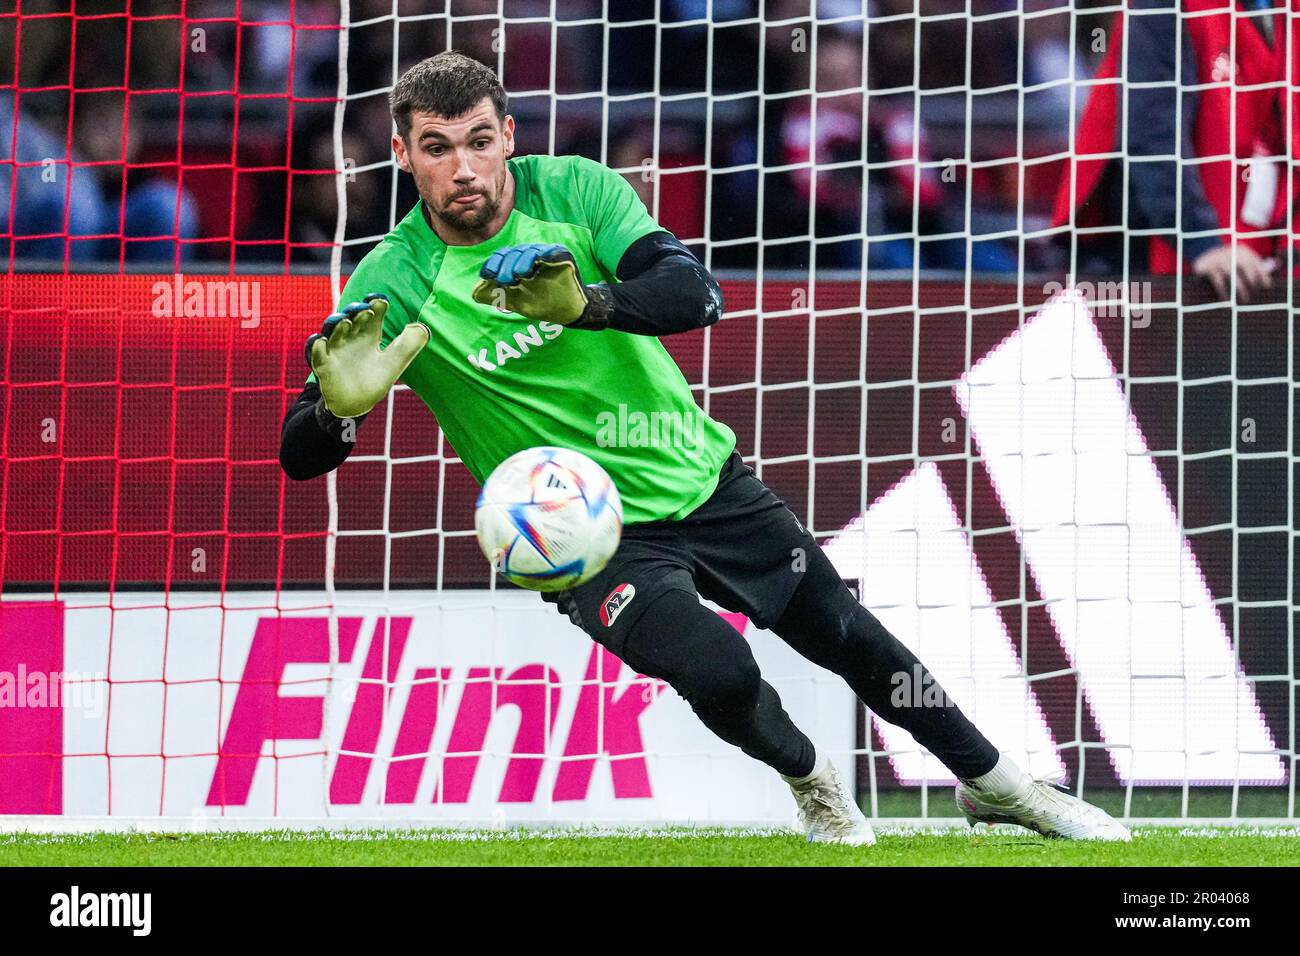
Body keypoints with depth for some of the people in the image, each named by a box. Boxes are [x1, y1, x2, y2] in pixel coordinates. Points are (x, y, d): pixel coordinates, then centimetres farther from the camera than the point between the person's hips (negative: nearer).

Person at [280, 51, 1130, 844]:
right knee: (718, 669, -26)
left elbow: (697, 294, -24)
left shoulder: (573, 190, -10)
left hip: (699, 478, 3)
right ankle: (808, 777, 8)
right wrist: (341, 403, -42)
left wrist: (585, 304, -44)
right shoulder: (393, 282, -15)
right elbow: (301, 457, -18)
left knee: (848, 636, 12)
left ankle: (993, 782, 37)